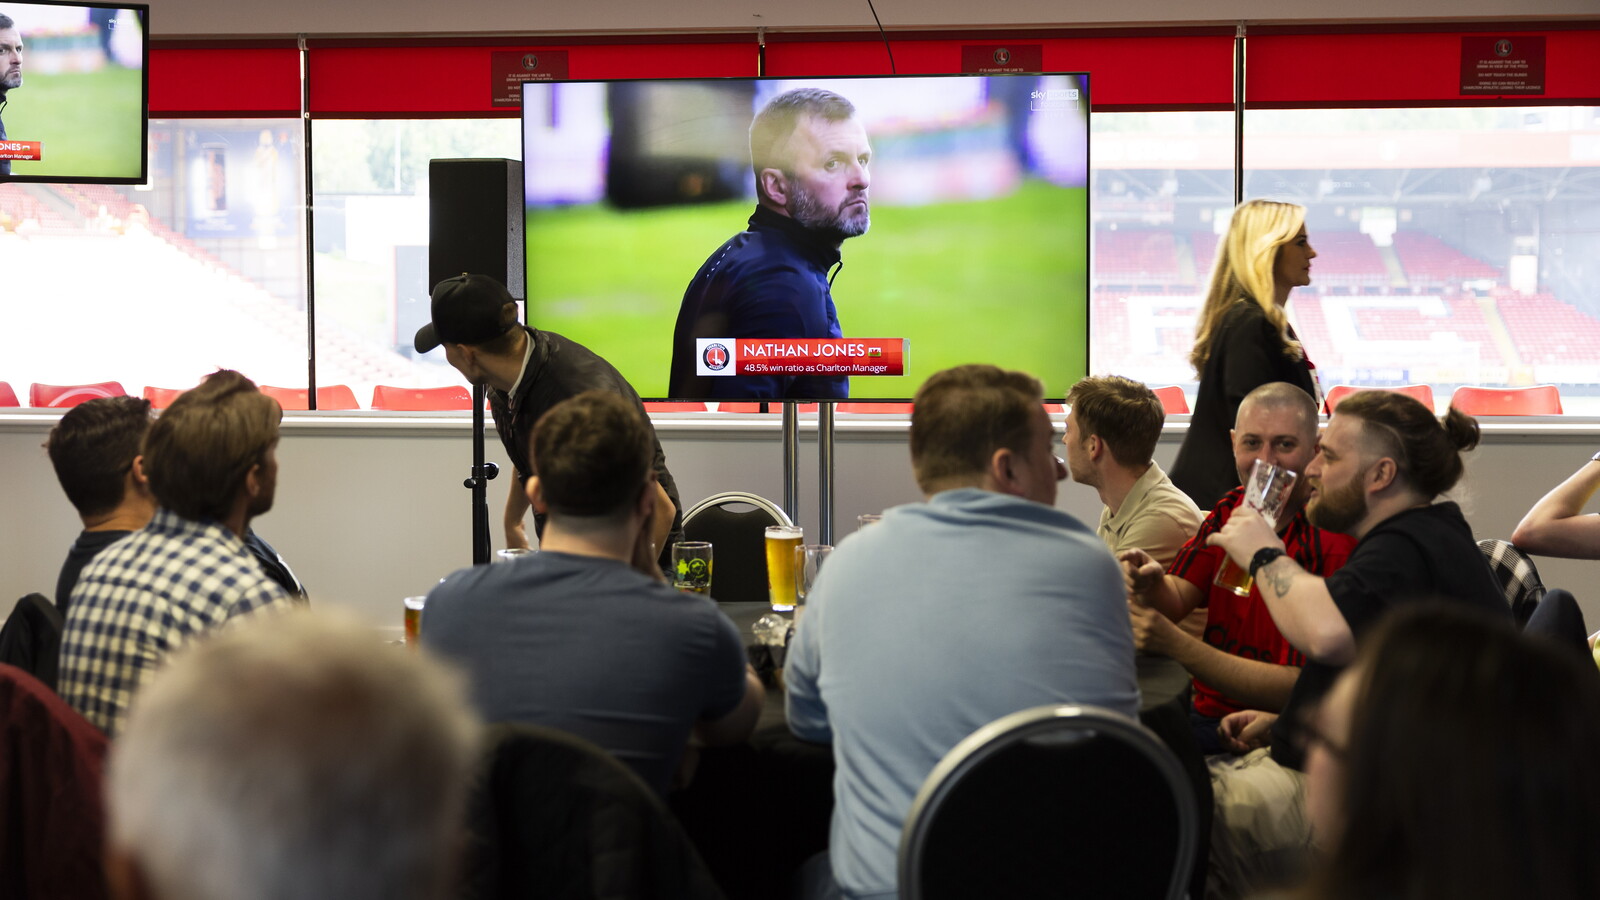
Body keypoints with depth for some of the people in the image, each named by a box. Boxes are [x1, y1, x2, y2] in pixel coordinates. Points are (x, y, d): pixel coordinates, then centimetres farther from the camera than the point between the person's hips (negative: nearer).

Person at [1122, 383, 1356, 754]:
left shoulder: (1335, 541, -19)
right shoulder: (1230, 510, 6)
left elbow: (1295, 690, -21)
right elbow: (1176, 601, 3)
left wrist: (1175, 644, -26)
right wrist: (1151, 587, -22)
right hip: (1206, 711, 7)